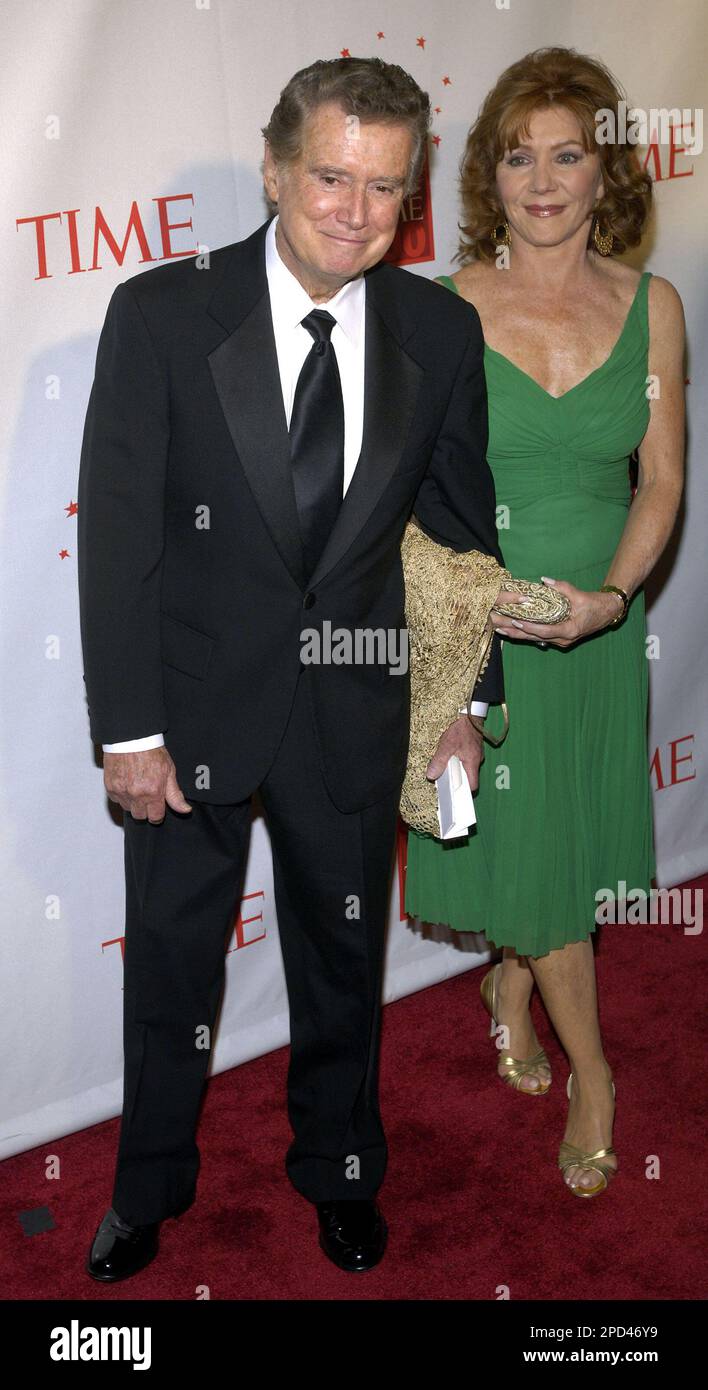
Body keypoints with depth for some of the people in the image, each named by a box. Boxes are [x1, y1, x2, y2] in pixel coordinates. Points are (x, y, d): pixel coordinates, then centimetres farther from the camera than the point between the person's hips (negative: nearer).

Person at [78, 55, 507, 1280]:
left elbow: (462, 525, 5)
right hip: (199, 703, -1)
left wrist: (466, 703, 5)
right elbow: (116, 532, -11)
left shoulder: (441, 331, -4)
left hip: (356, 715, 2)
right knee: (170, 962, 16)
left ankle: (339, 1169, 46)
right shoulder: (161, 314, -12)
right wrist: (128, 729, -13)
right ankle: (150, 1187, 42)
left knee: (344, 955, 20)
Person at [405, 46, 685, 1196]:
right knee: (526, 838, 6)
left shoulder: (651, 306, -1)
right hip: (477, 620, -2)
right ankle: (591, 1070, 26)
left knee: (569, 832, 16)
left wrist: (610, 595, -16)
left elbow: (661, 480, -1)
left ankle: (513, 981, 46)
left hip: (598, 621, 3)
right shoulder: (445, 307, -7)